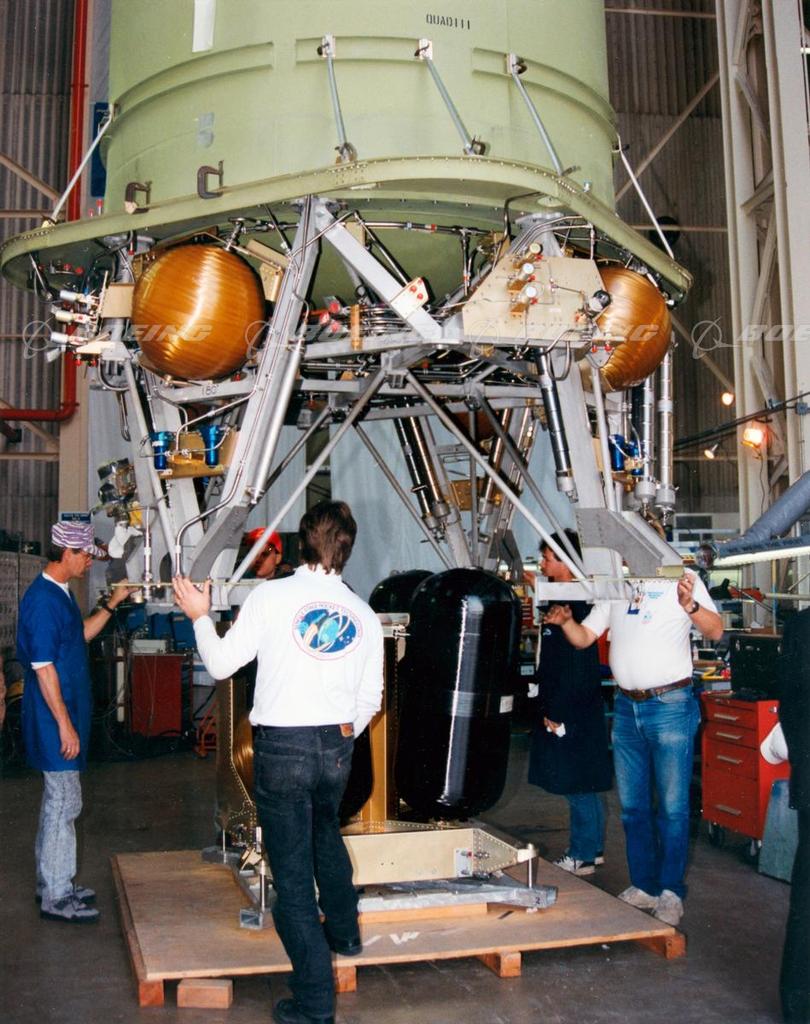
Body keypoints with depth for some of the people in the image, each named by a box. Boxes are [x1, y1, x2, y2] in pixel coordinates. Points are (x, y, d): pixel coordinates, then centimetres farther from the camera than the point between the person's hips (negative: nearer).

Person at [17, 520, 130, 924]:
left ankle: (51, 881, 29)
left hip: (66, 712, 10)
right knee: (64, 803, -3)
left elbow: (81, 635, 25)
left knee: (58, 799, 17)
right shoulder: (42, 599, -19)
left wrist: (112, 603, 15)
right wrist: (65, 725, -21)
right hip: (56, 717, -10)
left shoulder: (60, 594, 11)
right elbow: (43, 667, -22)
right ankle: (56, 897, 6)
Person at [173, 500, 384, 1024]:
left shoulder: (271, 596, -11)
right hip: (336, 746, 5)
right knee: (326, 833, 32)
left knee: (292, 871, 4)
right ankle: (344, 932, 50)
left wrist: (200, 616, 11)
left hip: (282, 747, -5)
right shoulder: (365, 616, 1)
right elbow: (370, 699, 7)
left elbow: (222, 663, -5)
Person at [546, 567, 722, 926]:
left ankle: (670, 891, 11)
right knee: (633, 805, 11)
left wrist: (689, 604, -27)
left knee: (672, 805, -1)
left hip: (670, 705, -5)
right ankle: (643, 887, 22)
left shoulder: (682, 579, -2)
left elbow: (715, 631, -9)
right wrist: (565, 621, -8)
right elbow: (584, 637, 13)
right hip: (626, 707, 5)